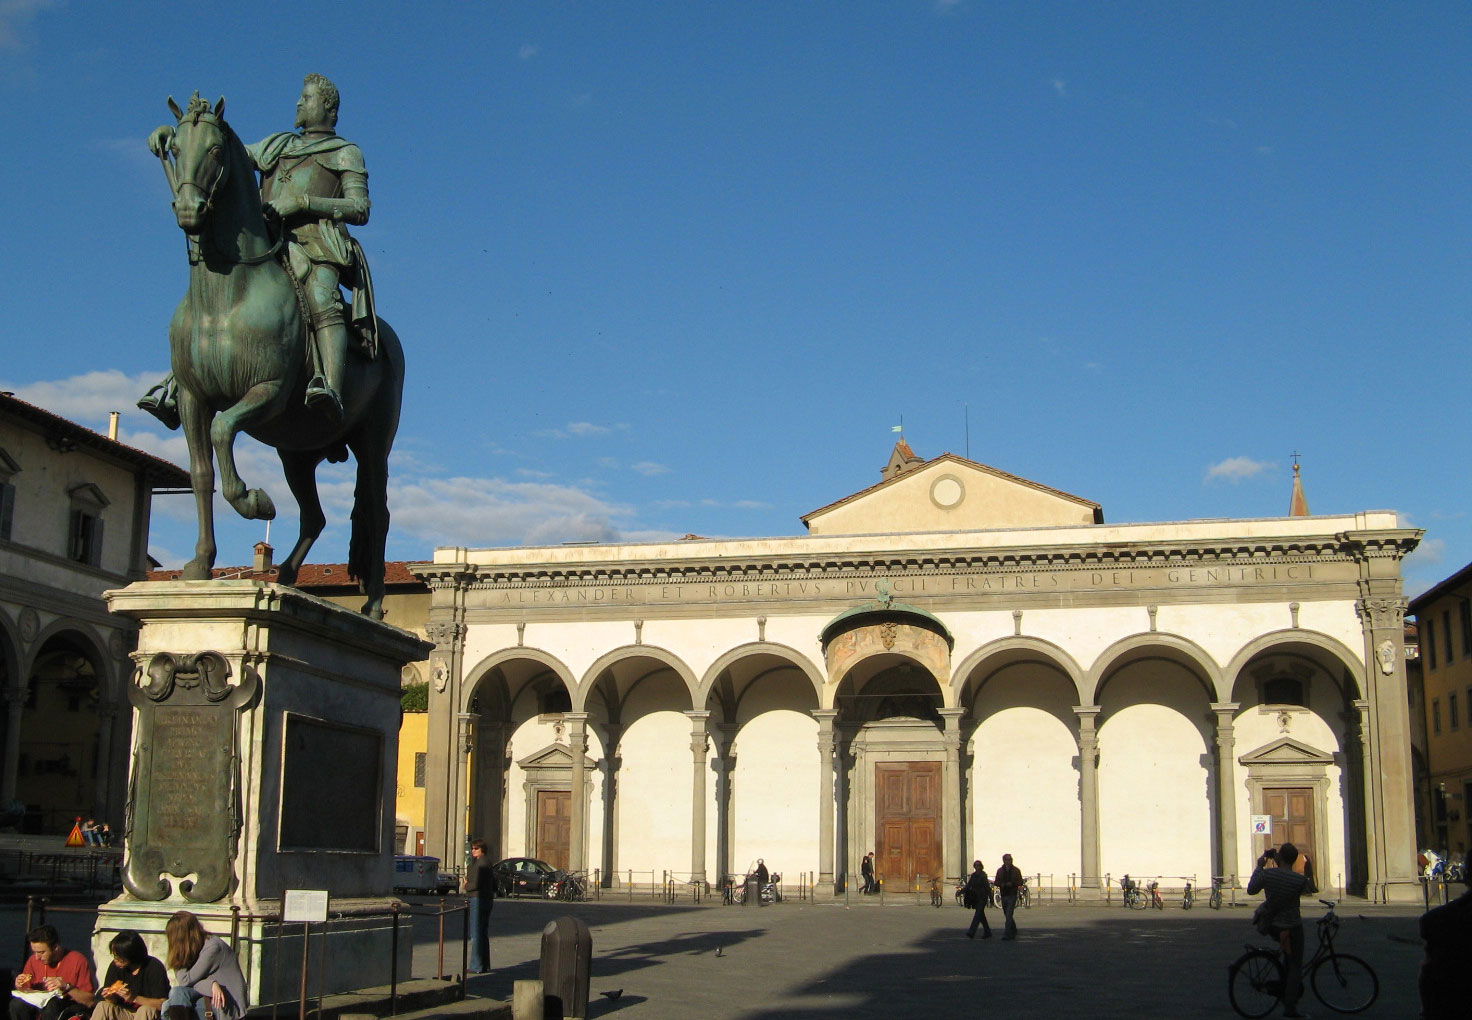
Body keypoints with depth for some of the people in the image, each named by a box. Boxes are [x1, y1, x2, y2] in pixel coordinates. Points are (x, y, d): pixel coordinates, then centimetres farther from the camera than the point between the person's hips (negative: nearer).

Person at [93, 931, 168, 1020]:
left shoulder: (155, 967, -19)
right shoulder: (115, 966, -4)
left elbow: (162, 1004, -23)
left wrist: (134, 998, -32)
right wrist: (110, 997, -22)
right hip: (124, 1011, 5)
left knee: (145, 1010, -35)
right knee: (102, 1006, -19)